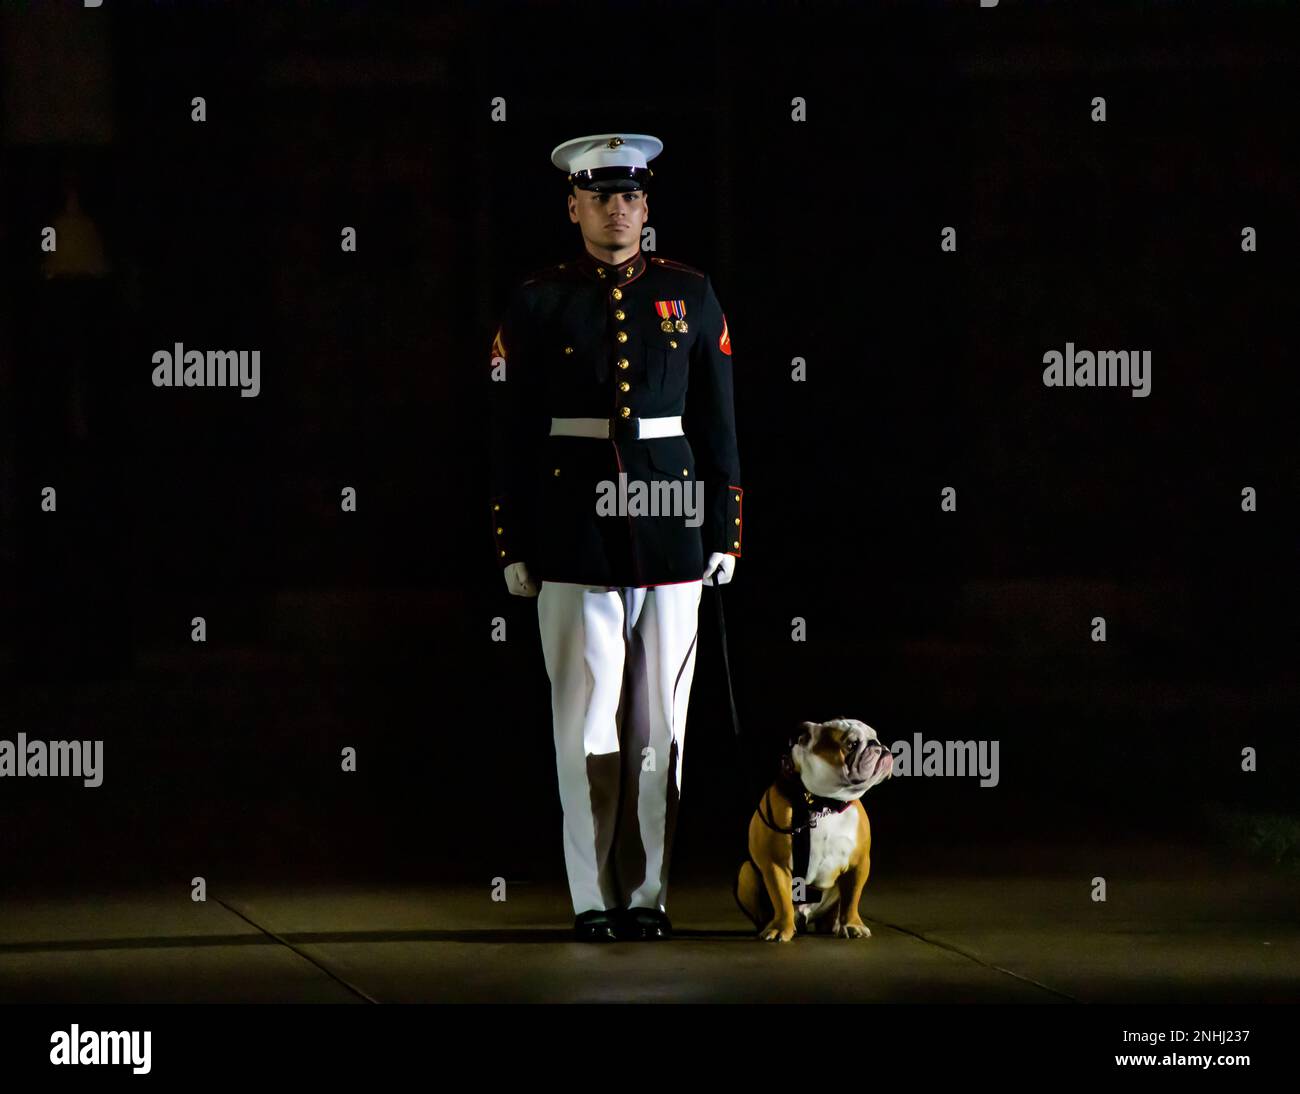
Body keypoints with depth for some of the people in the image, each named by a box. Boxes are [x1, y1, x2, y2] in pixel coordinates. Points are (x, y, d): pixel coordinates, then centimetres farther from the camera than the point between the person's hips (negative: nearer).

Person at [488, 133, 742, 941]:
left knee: (661, 722, 4)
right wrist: (514, 546, -1)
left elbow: (718, 422, 10)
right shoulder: (538, 304, 2)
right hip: (575, 535, -2)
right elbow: (512, 434, 2)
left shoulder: (692, 296, 8)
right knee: (587, 722, -2)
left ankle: (648, 894, 10)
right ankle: (594, 899, 3)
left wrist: (724, 534, 5)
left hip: (671, 534, 2)